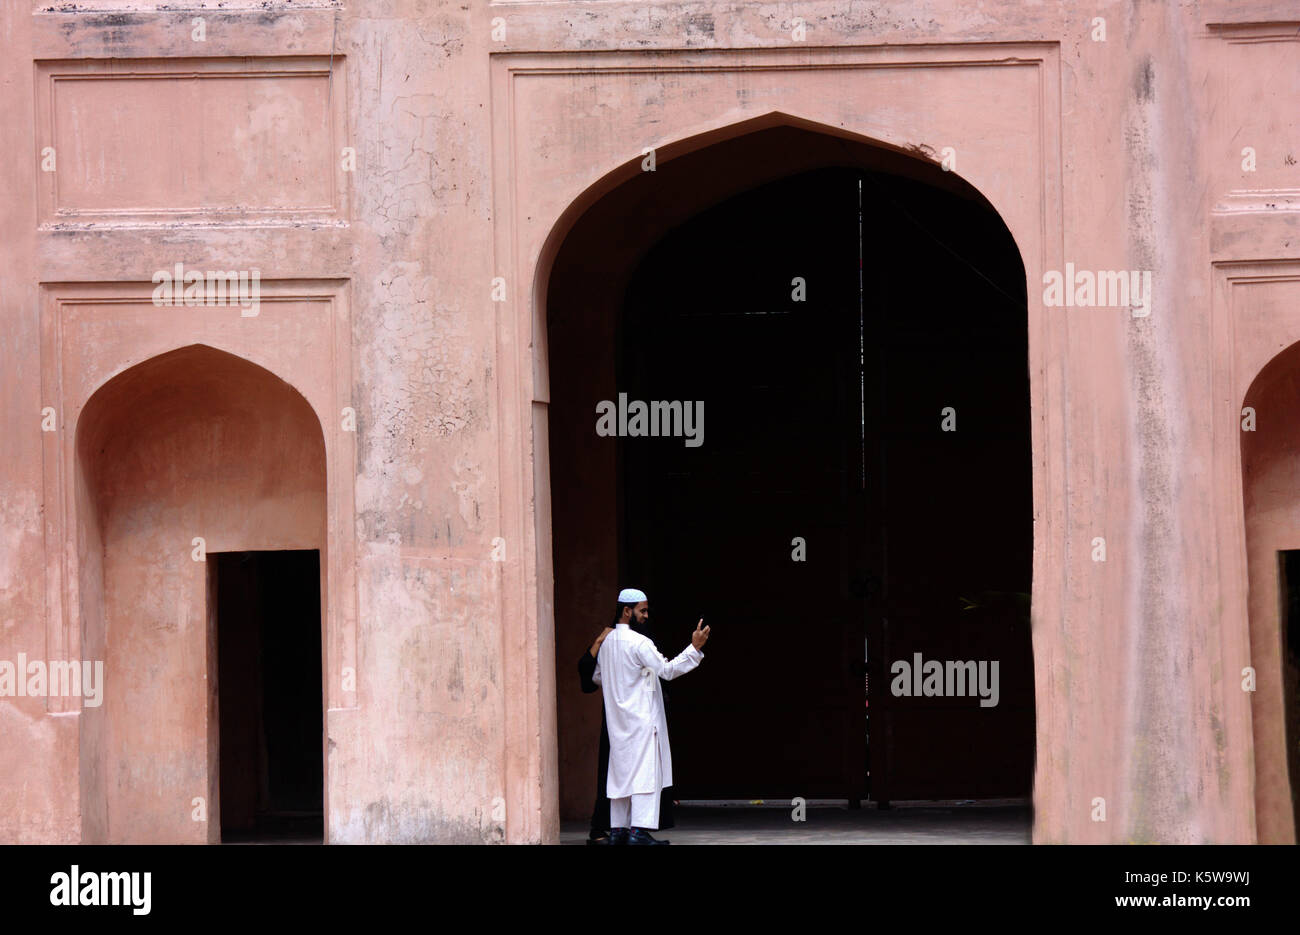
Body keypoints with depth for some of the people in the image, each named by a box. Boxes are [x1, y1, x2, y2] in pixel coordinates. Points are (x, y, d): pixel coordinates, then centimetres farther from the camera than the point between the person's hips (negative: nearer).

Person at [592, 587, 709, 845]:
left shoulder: (607, 642, 12)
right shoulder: (639, 642, -14)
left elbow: (597, 677, 24)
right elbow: (668, 670, -17)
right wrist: (695, 648, -18)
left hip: (618, 723, 8)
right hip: (642, 719, -8)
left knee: (621, 773, 10)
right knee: (645, 772, -10)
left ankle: (617, 829, 10)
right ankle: (639, 831, -17)